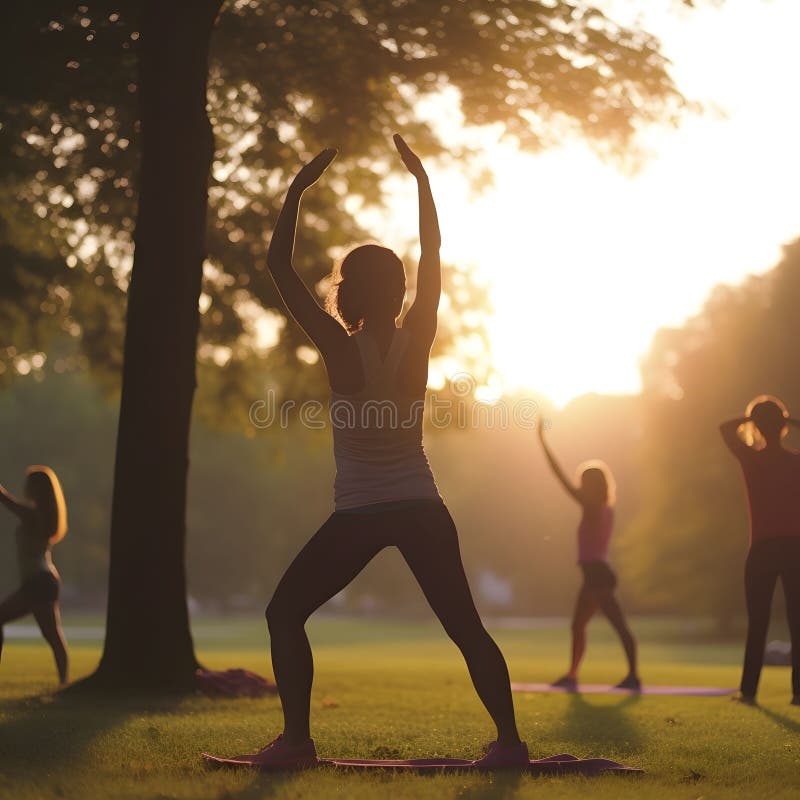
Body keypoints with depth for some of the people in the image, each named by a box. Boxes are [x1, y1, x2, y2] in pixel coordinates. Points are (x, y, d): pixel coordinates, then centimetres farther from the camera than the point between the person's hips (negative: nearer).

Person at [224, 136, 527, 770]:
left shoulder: (341, 350, -12)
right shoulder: (417, 341, -3)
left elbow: (280, 266, -7)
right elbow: (433, 258, 10)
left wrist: (299, 188, -3)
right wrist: (421, 179, 16)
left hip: (358, 516, -3)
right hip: (423, 510, 4)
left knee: (285, 614, 8)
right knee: (465, 626, 10)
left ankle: (296, 739, -4)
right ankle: (509, 740, 5)